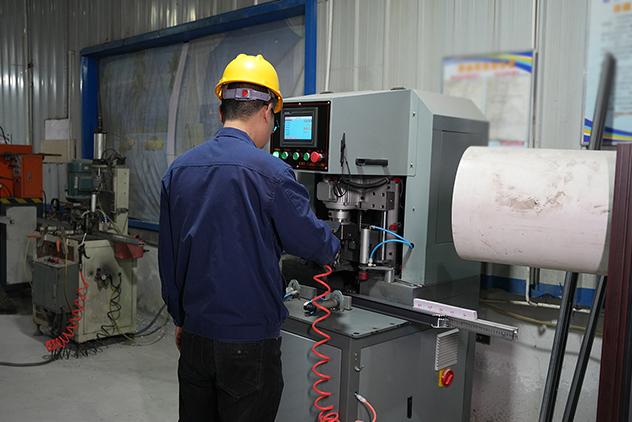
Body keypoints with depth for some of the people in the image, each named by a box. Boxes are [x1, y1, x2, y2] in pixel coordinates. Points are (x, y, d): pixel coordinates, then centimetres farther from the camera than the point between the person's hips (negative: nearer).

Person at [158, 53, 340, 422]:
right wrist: (333, 246, 15)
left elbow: (168, 257, 8)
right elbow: (314, 242, -8)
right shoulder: (270, 172, -17)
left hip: (195, 336, 6)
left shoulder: (179, 170, 1)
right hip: (249, 342, -5)